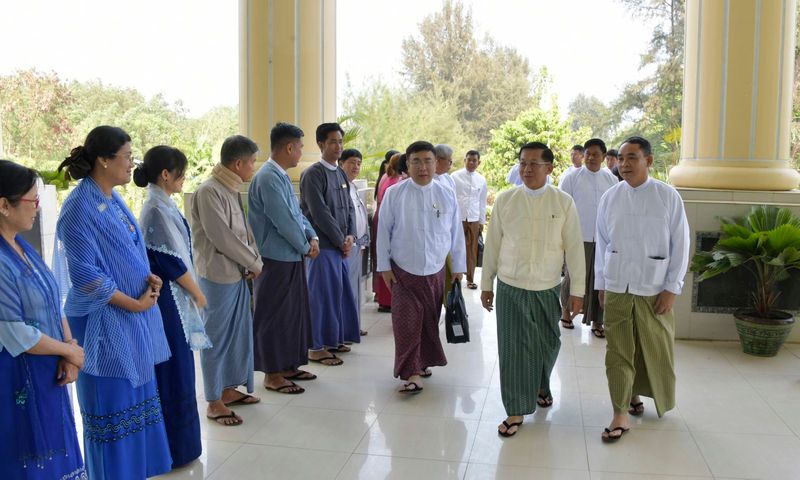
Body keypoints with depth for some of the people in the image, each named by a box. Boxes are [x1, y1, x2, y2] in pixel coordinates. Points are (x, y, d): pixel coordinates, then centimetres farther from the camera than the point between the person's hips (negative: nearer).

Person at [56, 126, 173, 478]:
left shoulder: (113, 199, 7)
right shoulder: (80, 208, -18)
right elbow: (85, 275, -19)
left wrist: (148, 277, -1)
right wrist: (134, 303, -14)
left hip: (134, 317, 9)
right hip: (105, 320, -9)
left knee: (137, 395, 18)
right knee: (112, 405, 3)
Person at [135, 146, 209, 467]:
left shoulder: (161, 205, 10)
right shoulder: (158, 210, -18)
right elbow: (171, 262, -18)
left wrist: (191, 292, 12)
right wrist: (198, 293, -5)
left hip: (172, 297, 9)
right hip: (169, 298, -9)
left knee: (175, 368, 17)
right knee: (174, 371, 1)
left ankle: (179, 440, 30)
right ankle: (176, 449, 13)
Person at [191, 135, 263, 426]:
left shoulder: (233, 190, 11)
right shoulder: (209, 191, -17)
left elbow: (246, 230, 13)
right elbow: (222, 238, -21)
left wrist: (253, 262, -2)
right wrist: (255, 263, -10)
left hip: (238, 274, 9)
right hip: (218, 277, -9)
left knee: (238, 333, 16)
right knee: (217, 337, 2)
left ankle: (229, 388, 32)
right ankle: (214, 403, 13)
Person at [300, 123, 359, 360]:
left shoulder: (341, 174, 14)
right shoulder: (313, 174, -11)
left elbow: (349, 208, 14)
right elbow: (320, 213, -16)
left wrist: (350, 236, -1)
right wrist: (341, 241, -11)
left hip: (340, 245, 8)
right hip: (323, 246, -8)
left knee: (340, 291, 14)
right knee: (322, 294, -2)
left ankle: (333, 338, 28)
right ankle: (316, 347, 7)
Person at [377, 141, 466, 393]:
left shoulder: (447, 195, -1)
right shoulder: (394, 194, -6)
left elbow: (456, 232, 5)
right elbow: (384, 231, -1)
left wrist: (458, 266, 7)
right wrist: (384, 266, -2)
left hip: (435, 270, 2)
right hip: (403, 270, -2)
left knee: (430, 320, 13)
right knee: (407, 321, -5)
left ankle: (422, 361, 31)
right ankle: (412, 372, 1)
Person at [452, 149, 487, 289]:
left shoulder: (481, 180, 8)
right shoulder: (455, 176, -2)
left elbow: (482, 202, 13)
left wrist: (482, 221, 12)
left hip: (474, 219, 3)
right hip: (457, 218, -3)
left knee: (472, 250, 7)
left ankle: (470, 279, 17)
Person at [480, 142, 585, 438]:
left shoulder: (563, 202, -4)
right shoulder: (505, 200, -2)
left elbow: (574, 248, -1)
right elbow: (492, 245, 4)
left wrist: (577, 289, -2)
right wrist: (486, 284, 6)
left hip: (548, 289, 1)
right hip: (511, 288, 0)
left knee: (547, 344, 14)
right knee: (513, 348, -1)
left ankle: (541, 386, 44)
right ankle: (516, 411, 13)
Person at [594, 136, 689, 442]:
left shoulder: (668, 197, -5)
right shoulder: (610, 198, 1)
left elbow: (680, 245, -3)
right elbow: (602, 244, 7)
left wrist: (672, 288, -6)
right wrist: (601, 283, 8)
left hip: (654, 289, -1)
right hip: (616, 287, 1)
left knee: (654, 349, 12)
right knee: (618, 351, 1)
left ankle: (635, 394, 36)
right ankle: (621, 413, 11)